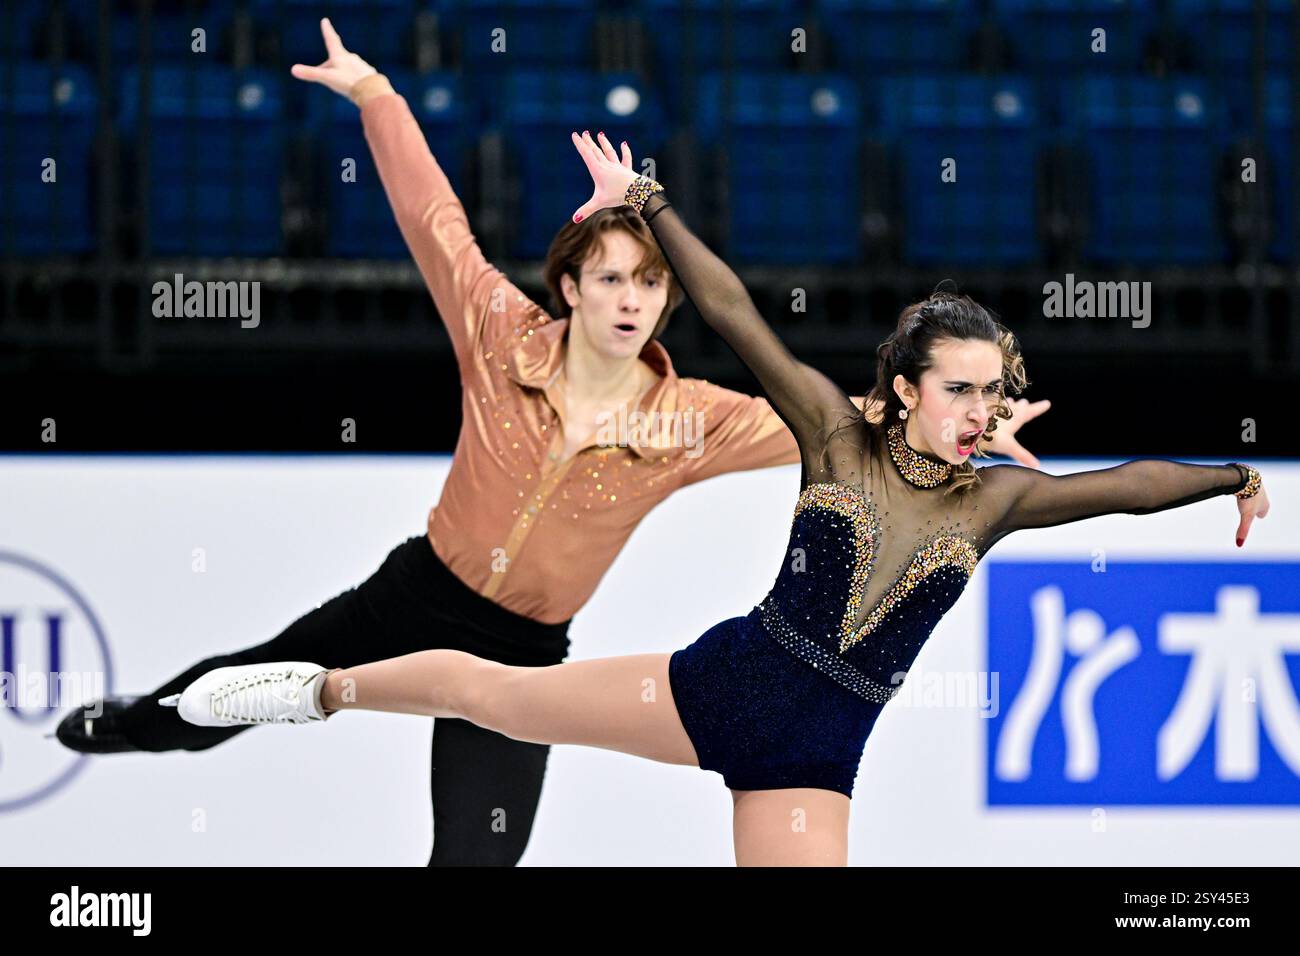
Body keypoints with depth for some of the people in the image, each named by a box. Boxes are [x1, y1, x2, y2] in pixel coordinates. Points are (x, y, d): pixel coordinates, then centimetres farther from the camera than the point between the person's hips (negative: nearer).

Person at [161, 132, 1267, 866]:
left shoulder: (996, 499, 1)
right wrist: (649, 209, -10)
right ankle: (325, 689, 35)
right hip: (718, 682, 0)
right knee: (485, 687, 7)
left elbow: (1129, 483, -5)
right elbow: (738, 318, -7)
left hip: (812, 755, 0)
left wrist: (1235, 477, -19)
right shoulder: (836, 433, -3)